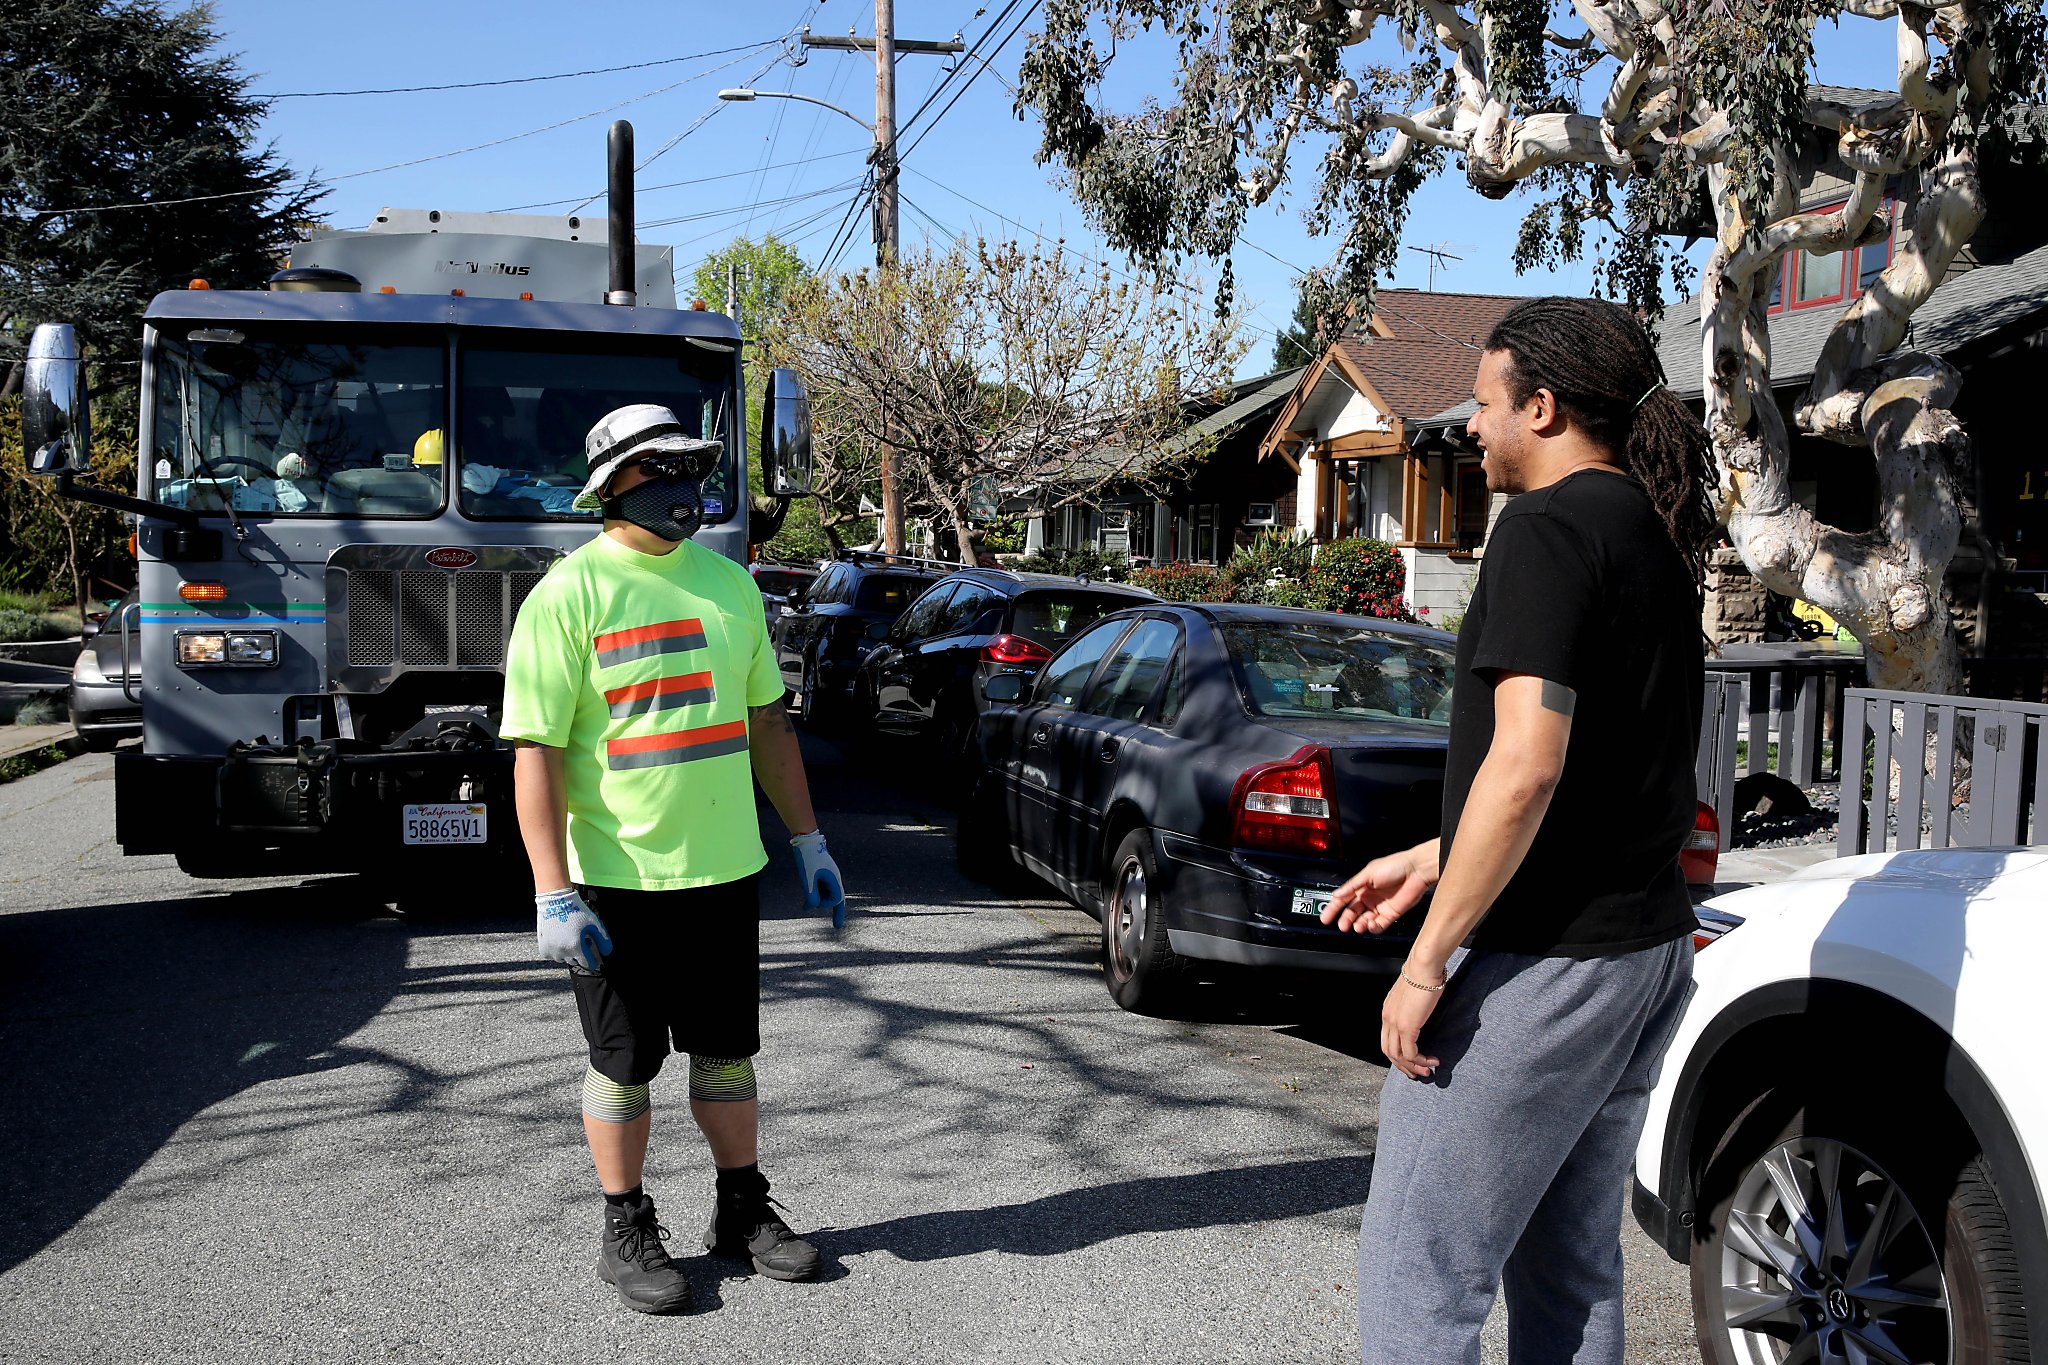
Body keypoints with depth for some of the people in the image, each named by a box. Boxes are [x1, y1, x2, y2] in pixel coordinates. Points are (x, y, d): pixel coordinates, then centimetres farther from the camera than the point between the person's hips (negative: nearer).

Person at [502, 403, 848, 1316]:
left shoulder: (728, 582, 8)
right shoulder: (570, 593, -10)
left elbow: (766, 722, 15)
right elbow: (537, 751, -13)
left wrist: (807, 841, 12)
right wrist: (552, 895, -19)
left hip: (726, 868, 5)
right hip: (617, 881, -5)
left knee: (727, 1051, 16)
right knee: (624, 1066, 8)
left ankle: (742, 1210, 31)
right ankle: (627, 1232, 25)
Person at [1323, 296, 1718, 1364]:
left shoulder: (1548, 528, -14)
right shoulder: (1658, 537, 15)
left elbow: (1526, 767, -24)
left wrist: (1426, 962, -18)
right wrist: (1429, 861, 23)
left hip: (1542, 960, -10)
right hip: (1648, 949, 10)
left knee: (1416, 1277, -2)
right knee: (1571, 1267, 18)